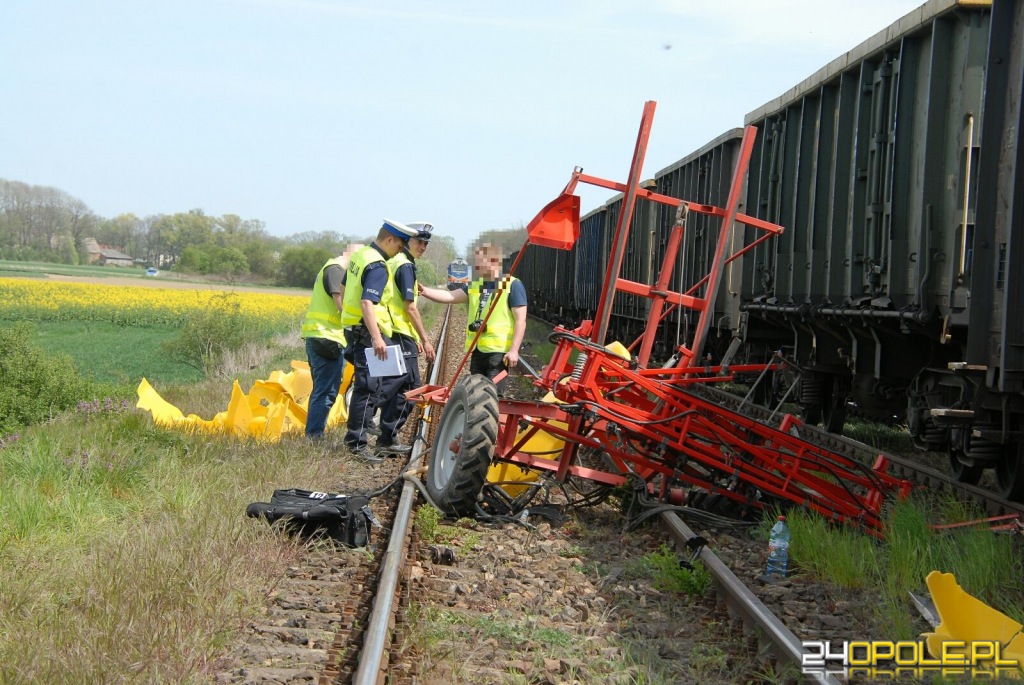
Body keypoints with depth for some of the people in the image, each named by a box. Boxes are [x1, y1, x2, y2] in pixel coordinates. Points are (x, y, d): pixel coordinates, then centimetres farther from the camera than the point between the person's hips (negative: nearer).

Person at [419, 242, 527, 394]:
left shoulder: (512, 285, -6)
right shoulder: (475, 286, 14)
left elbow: (520, 321, -10)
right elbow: (451, 296, 3)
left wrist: (514, 350, -17)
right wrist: (425, 291, -13)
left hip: (499, 351, -7)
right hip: (477, 350, 7)